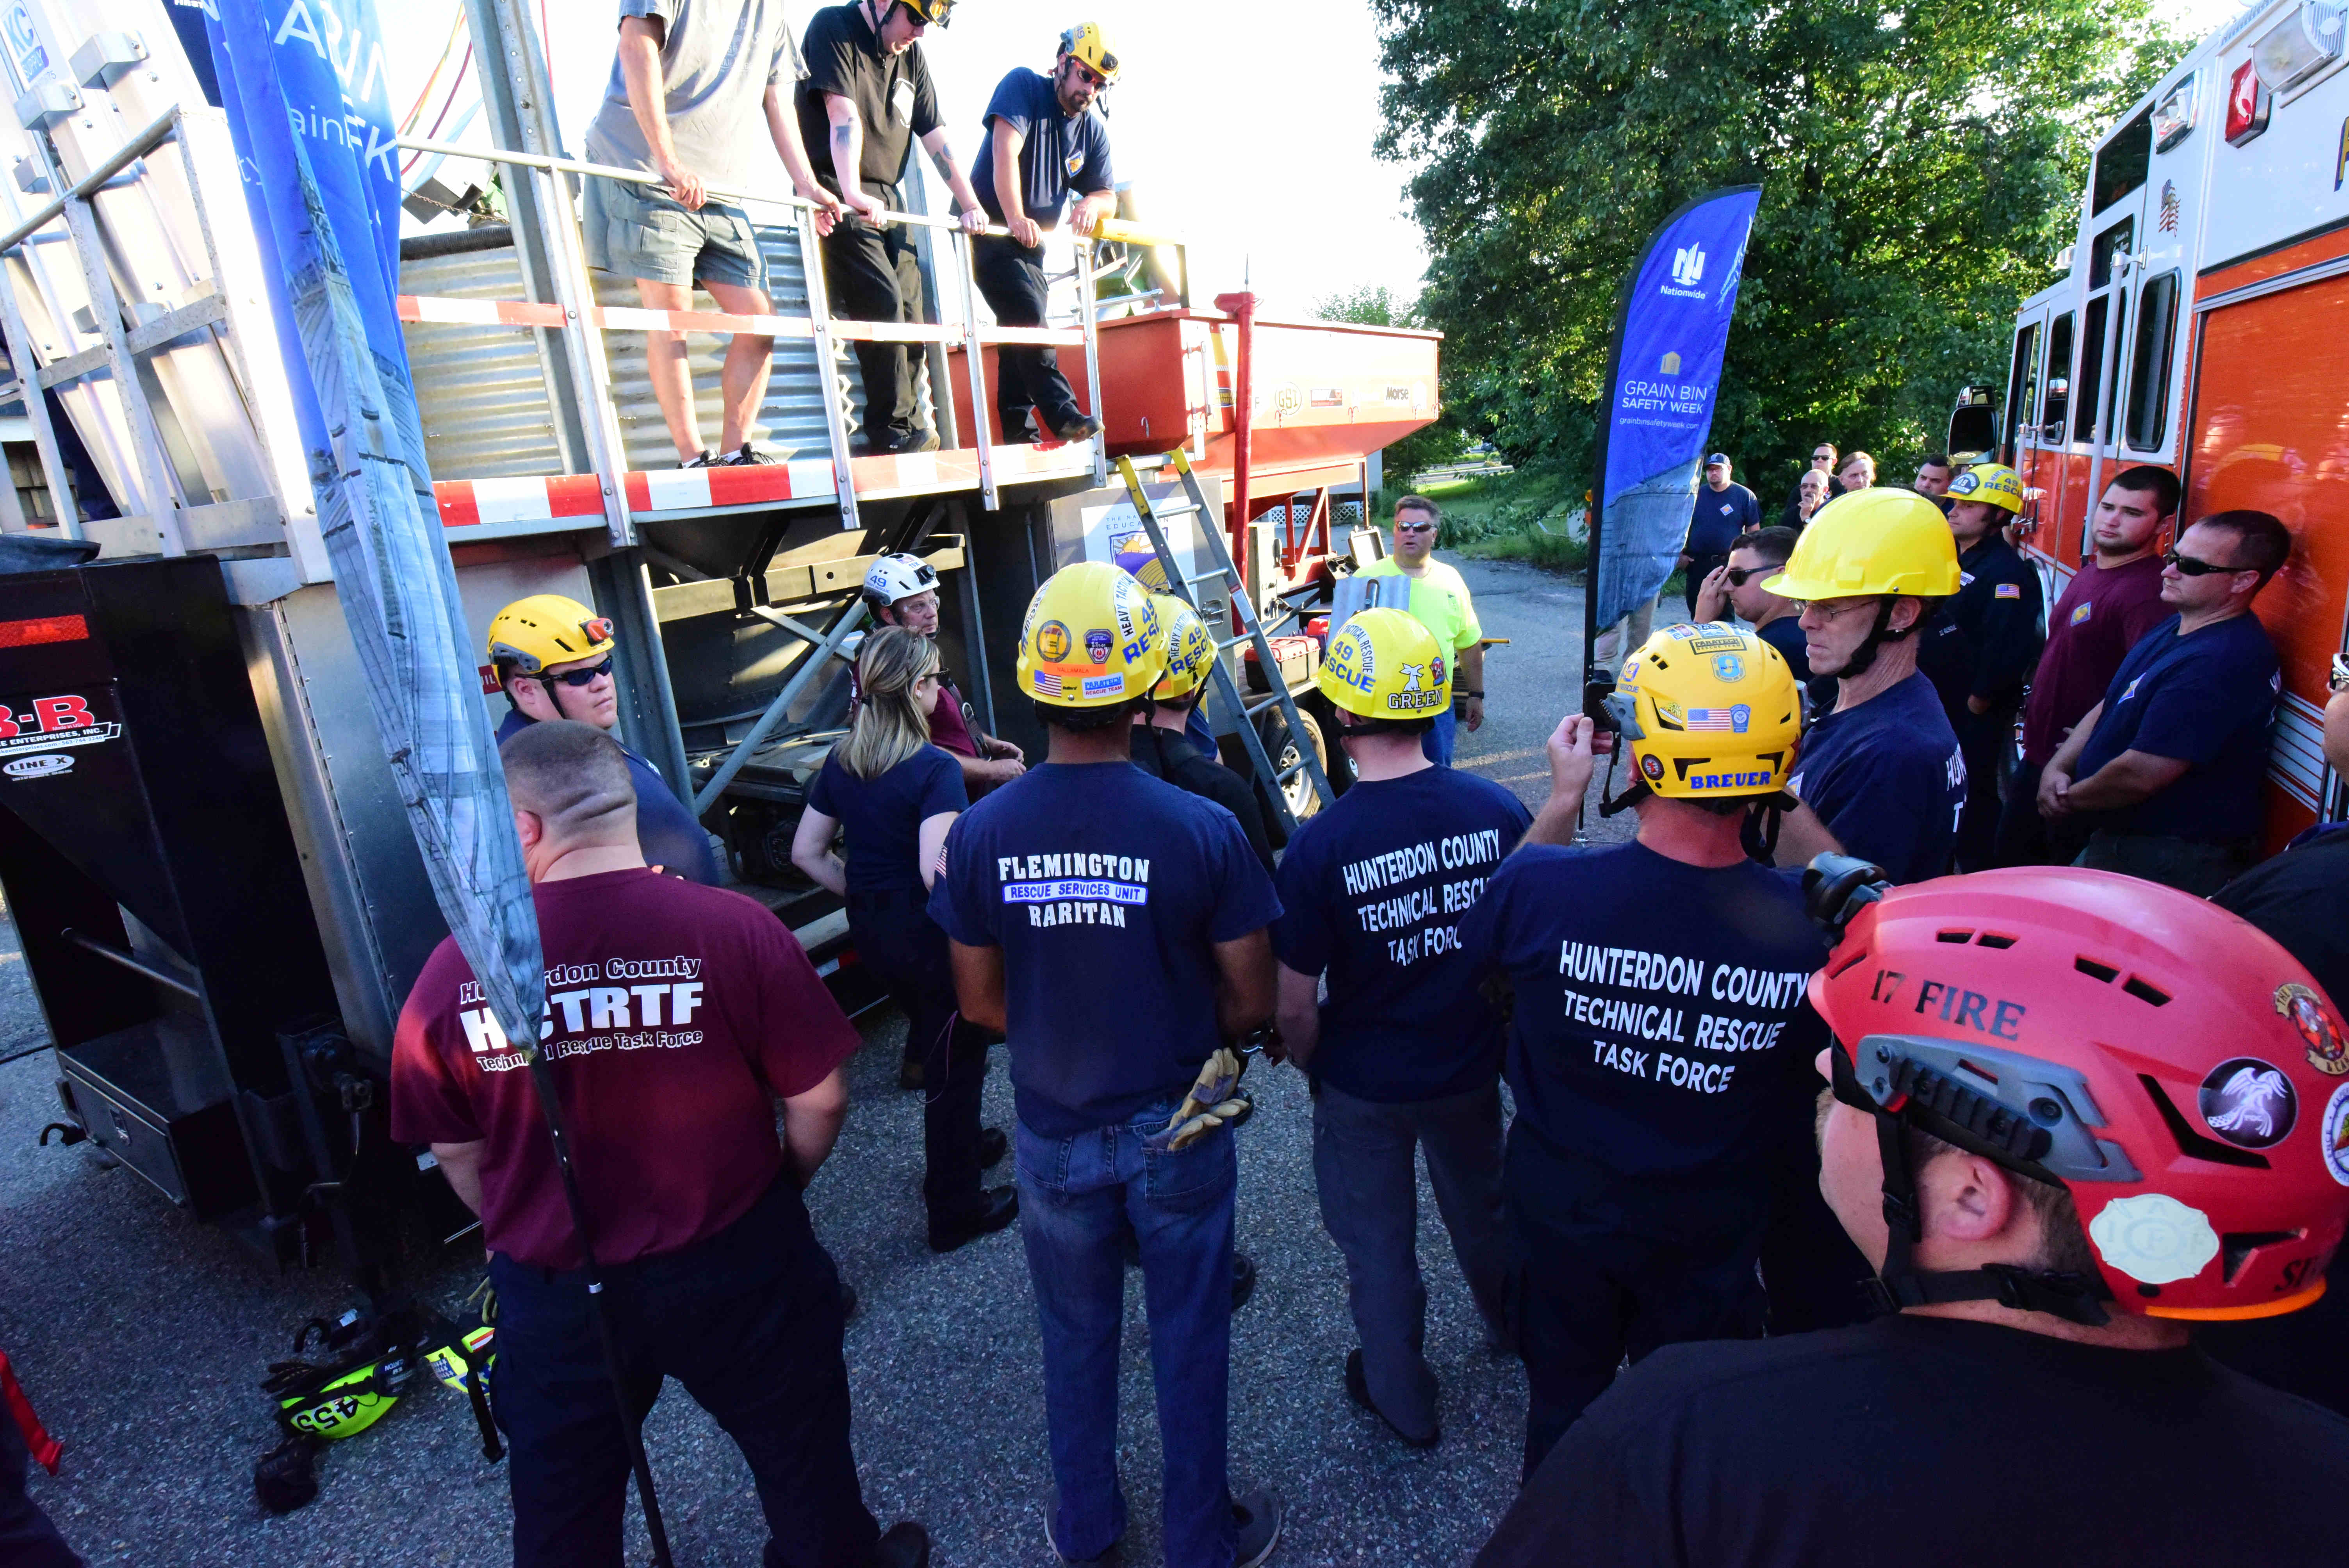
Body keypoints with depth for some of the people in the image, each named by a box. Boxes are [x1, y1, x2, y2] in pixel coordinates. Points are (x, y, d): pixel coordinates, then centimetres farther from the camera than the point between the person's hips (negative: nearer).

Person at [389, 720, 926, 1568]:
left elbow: (455, 1151, 0)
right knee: (799, 1451, 24)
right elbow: (818, 1100, -13)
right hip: (734, 1268, -2)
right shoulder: (732, 927, -21)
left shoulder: (452, 972, -14)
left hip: (553, 1292, 3)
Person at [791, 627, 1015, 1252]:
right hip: (930, 933, -8)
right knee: (956, 1061, 9)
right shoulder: (935, 769, -22)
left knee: (934, 1042, 28)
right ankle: (954, 1212, 23)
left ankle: (957, 1148, 49)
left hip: (871, 932, 8)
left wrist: (860, 894, 12)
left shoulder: (841, 762, 2)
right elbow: (937, 872, -32)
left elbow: (807, 853, 7)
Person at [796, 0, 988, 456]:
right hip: (840, 198, -7)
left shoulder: (912, 56, 16)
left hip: (888, 200, 8)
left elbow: (935, 136, 15)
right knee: (882, 302, -21)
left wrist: (970, 205, 8)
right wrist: (852, 194, -31)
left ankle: (895, 436, 1)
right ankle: (899, 433, -17)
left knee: (909, 315, -2)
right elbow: (844, 115, -19)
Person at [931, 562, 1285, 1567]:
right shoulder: (1201, 831, -23)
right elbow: (1252, 1004, -13)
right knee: (1188, 1342, 20)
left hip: (1054, 1134, 2)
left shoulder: (982, 832, -16)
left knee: (1076, 1339, 25)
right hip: (1179, 1128, -2)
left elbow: (980, 1001, -5)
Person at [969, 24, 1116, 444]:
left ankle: (1019, 432, 10)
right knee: (1029, 316, -20)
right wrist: (1015, 217, -32)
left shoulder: (1094, 129, 7)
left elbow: (1108, 198, 7)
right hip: (990, 229, -6)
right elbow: (1005, 151, -22)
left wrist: (1092, 204, -17)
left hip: (1032, 241, 7)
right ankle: (1062, 414, -23)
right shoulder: (1024, 85, -9)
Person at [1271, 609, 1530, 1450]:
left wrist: (1312, 1066, 3)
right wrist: (1501, 1033, 14)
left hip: (1364, 1088, -3)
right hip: (1473, 1067, 4)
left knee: (1379, 1247, 20)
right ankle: (1515, 1329, 58)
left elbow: (1295, 1007, -19)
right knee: (1482, 1207, 31)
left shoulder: (1318, 845, -27)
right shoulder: (1498, 810, -17)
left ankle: (1402, 1399, 43)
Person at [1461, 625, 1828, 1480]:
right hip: (1713, 1233, 0)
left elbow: (1481, 942, -6)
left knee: (1565, 1396, 27)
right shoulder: (1816, 925, -30)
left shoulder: (1543, 885, -32)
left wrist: (1561, 800, -4)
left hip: (1563, 1209, 1)